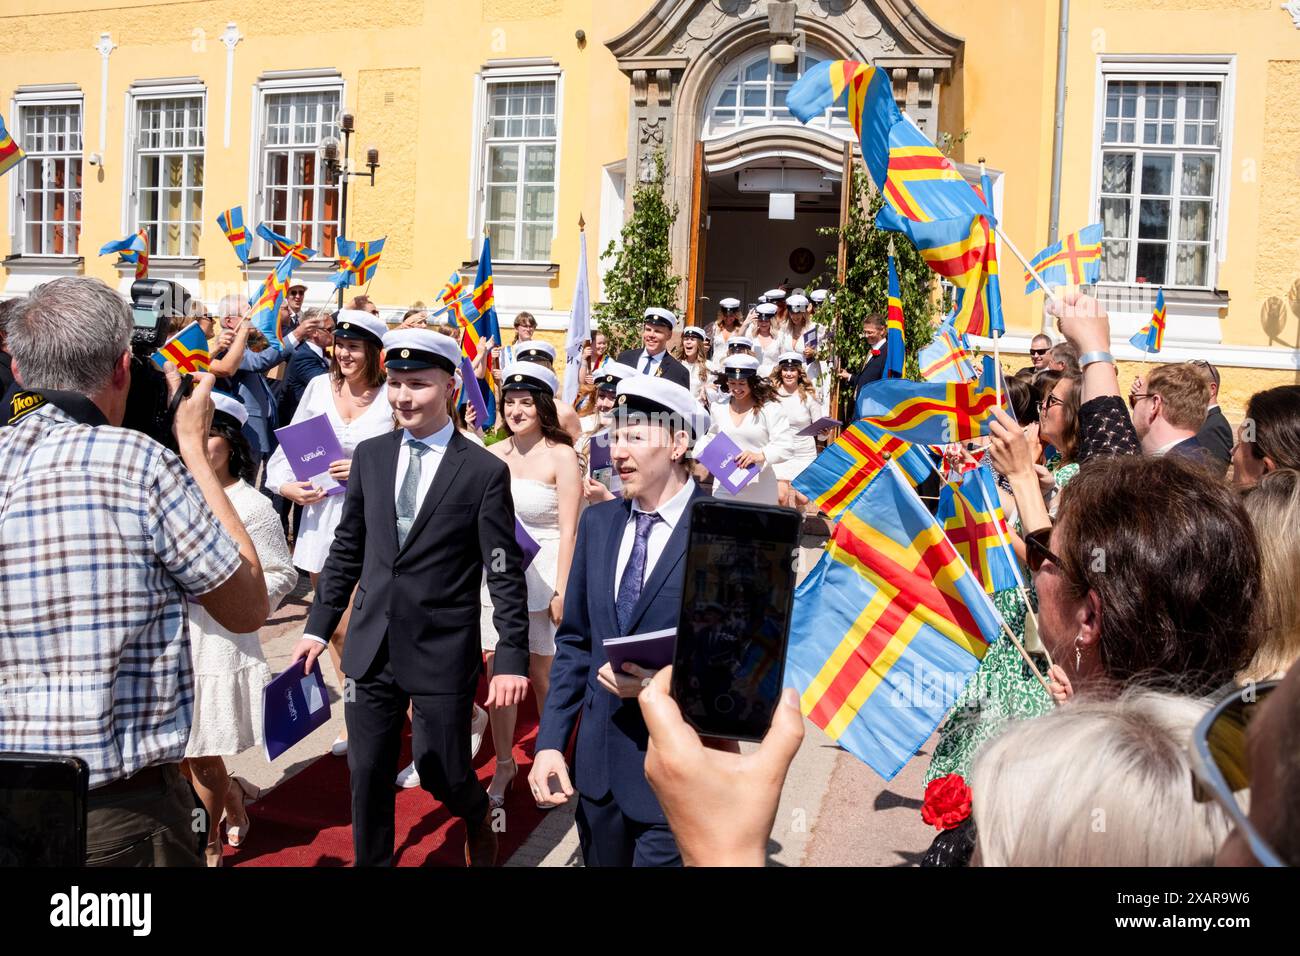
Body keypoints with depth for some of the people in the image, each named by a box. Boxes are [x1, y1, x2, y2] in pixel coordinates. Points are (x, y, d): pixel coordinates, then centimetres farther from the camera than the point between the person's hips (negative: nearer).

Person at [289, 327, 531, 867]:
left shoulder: (484, 471, -9)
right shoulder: (370, 456, 4)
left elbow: (505, 572, -8)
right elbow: (347, 550, 12)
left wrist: (512, 657, -12)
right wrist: (318, 626, 11)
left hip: (443, 651, -4)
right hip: (372, 646, 4)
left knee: (442, 774, 7)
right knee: (367, 773, 11)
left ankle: (477, 819, 41)